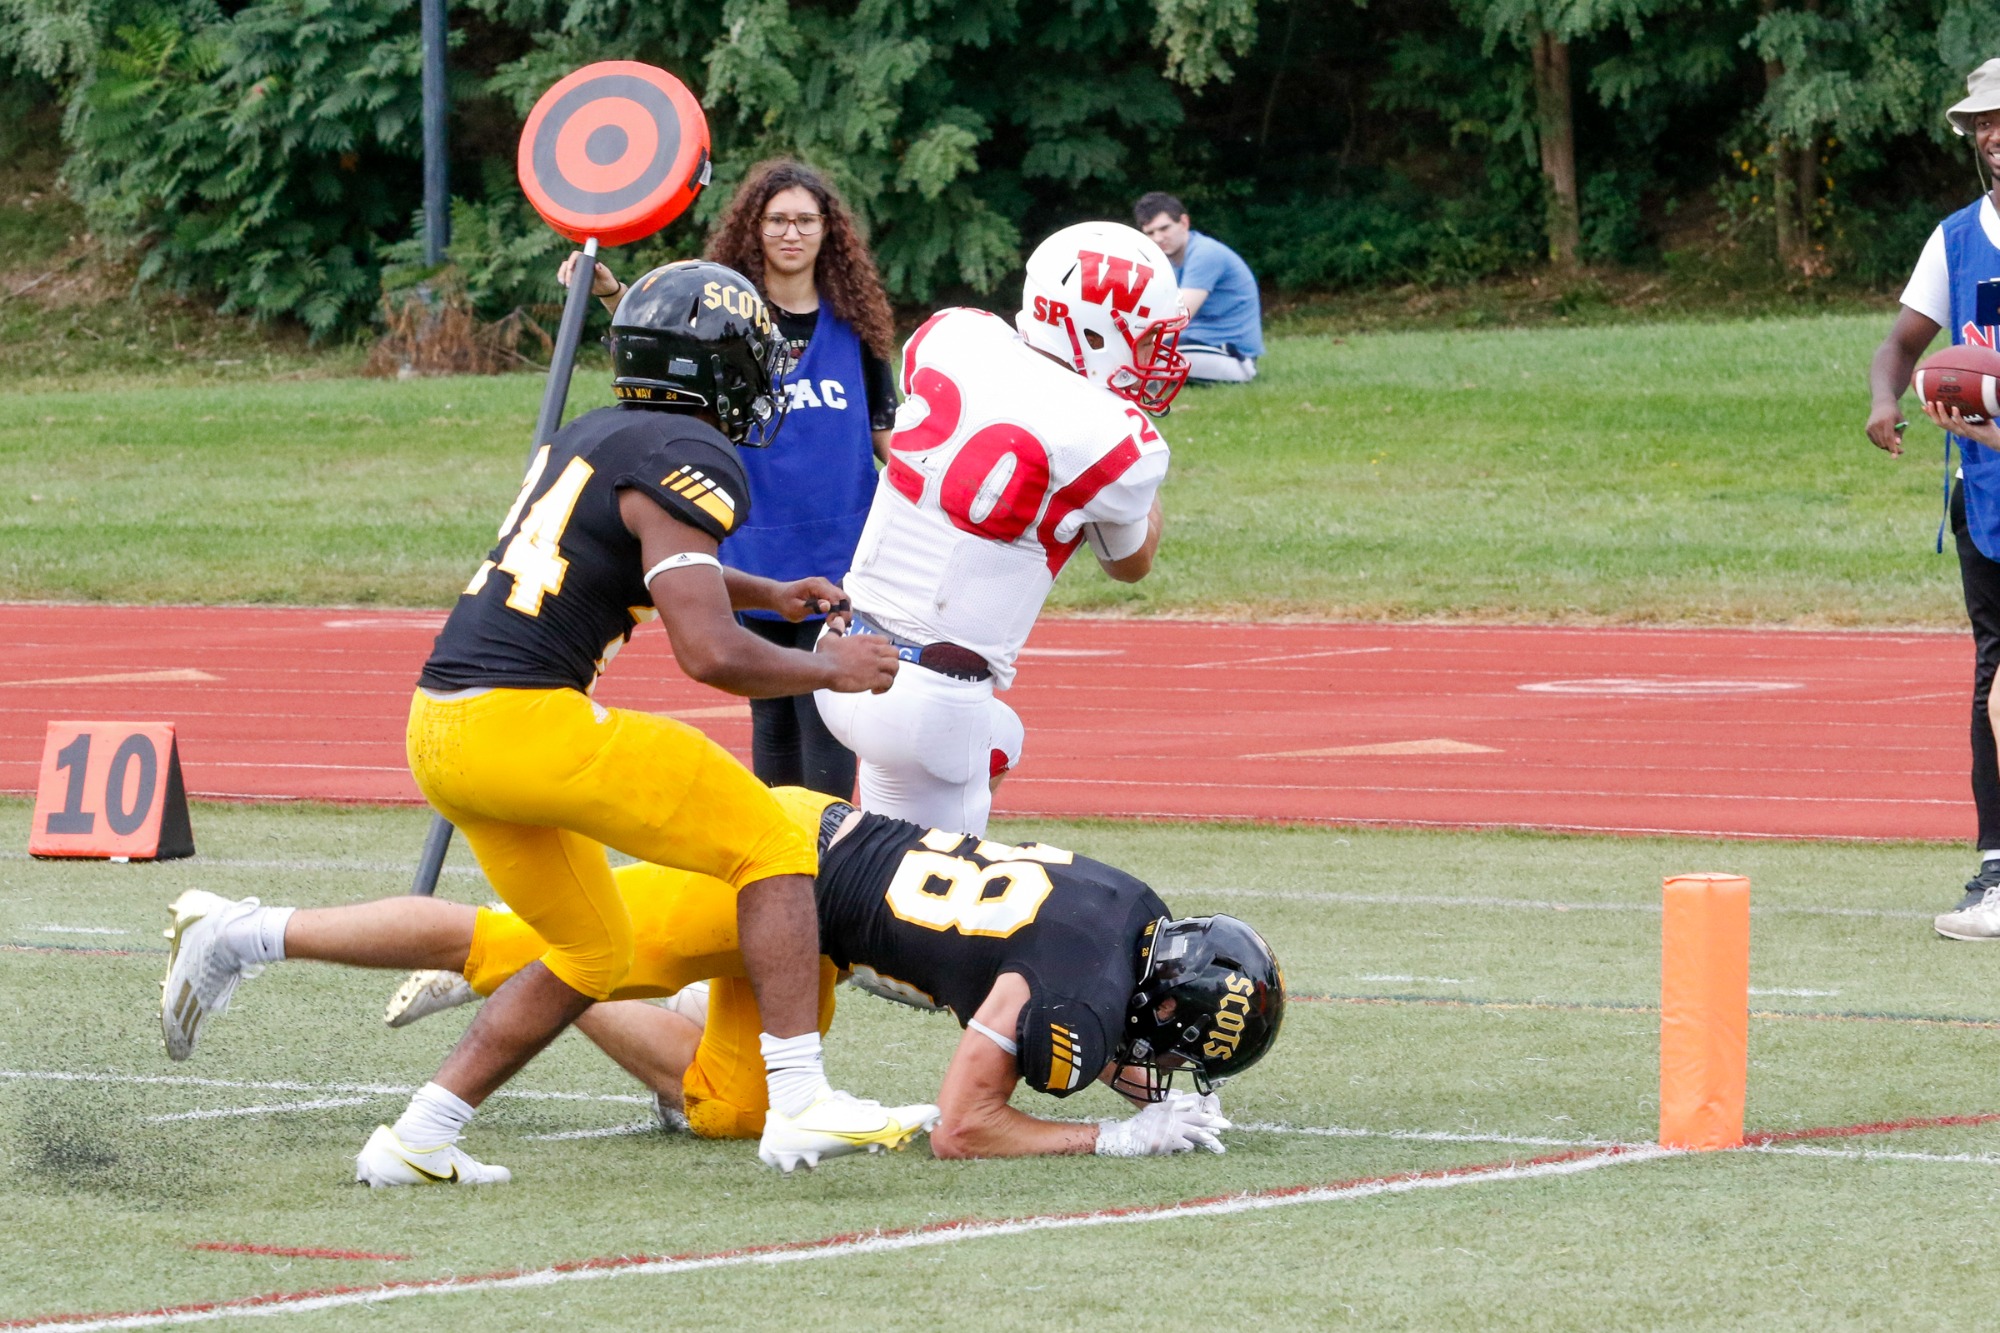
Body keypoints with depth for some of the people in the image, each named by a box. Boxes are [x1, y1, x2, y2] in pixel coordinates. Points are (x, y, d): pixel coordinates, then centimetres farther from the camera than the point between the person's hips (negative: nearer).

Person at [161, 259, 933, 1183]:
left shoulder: (590, 438, 19)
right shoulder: (687, 462, -9)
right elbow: (710, 655, -16)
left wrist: (768, 595, 40)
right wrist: (827, 669, -1)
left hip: (442, 725, 9)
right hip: (525, 722, -9)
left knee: (592, 955, 22)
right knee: (770, 848, 0)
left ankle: (417, 1139, 16)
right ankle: (800, 1105, -7)